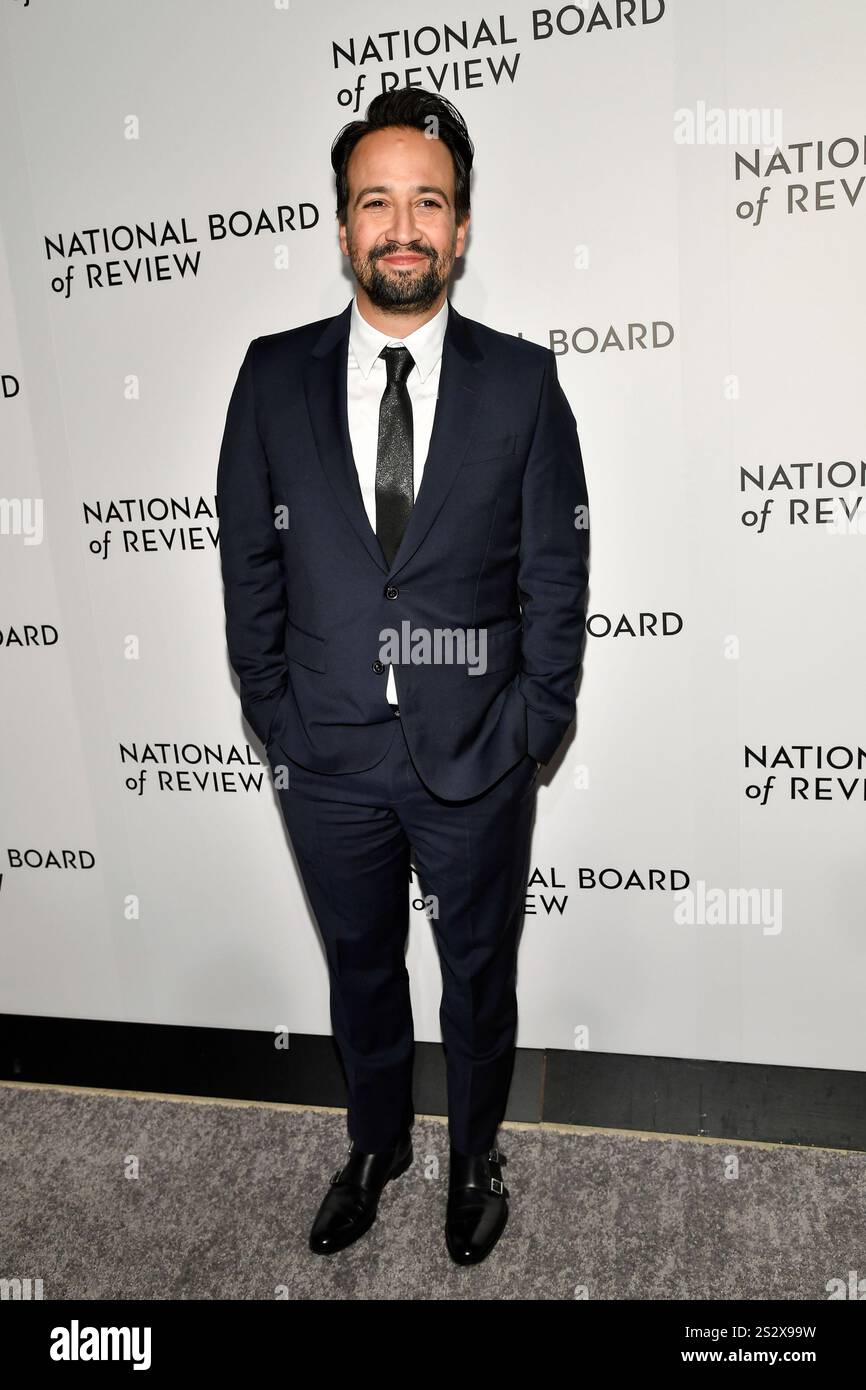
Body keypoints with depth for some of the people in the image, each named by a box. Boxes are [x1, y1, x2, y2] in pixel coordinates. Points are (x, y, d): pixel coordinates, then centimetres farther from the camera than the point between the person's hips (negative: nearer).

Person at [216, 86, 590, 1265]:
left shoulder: (523, 382, -4)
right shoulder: (274, 375, -1)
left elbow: (557, 575, -3)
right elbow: (249, 566, 2)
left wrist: (531, 733, -6)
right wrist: (274, 720, -1)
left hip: (477, 762, -1)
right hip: (327, 762, 2)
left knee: (481, 972, 18)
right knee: (360, 969, 21)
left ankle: (476, 1156, 45)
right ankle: (377, 1144, 48)